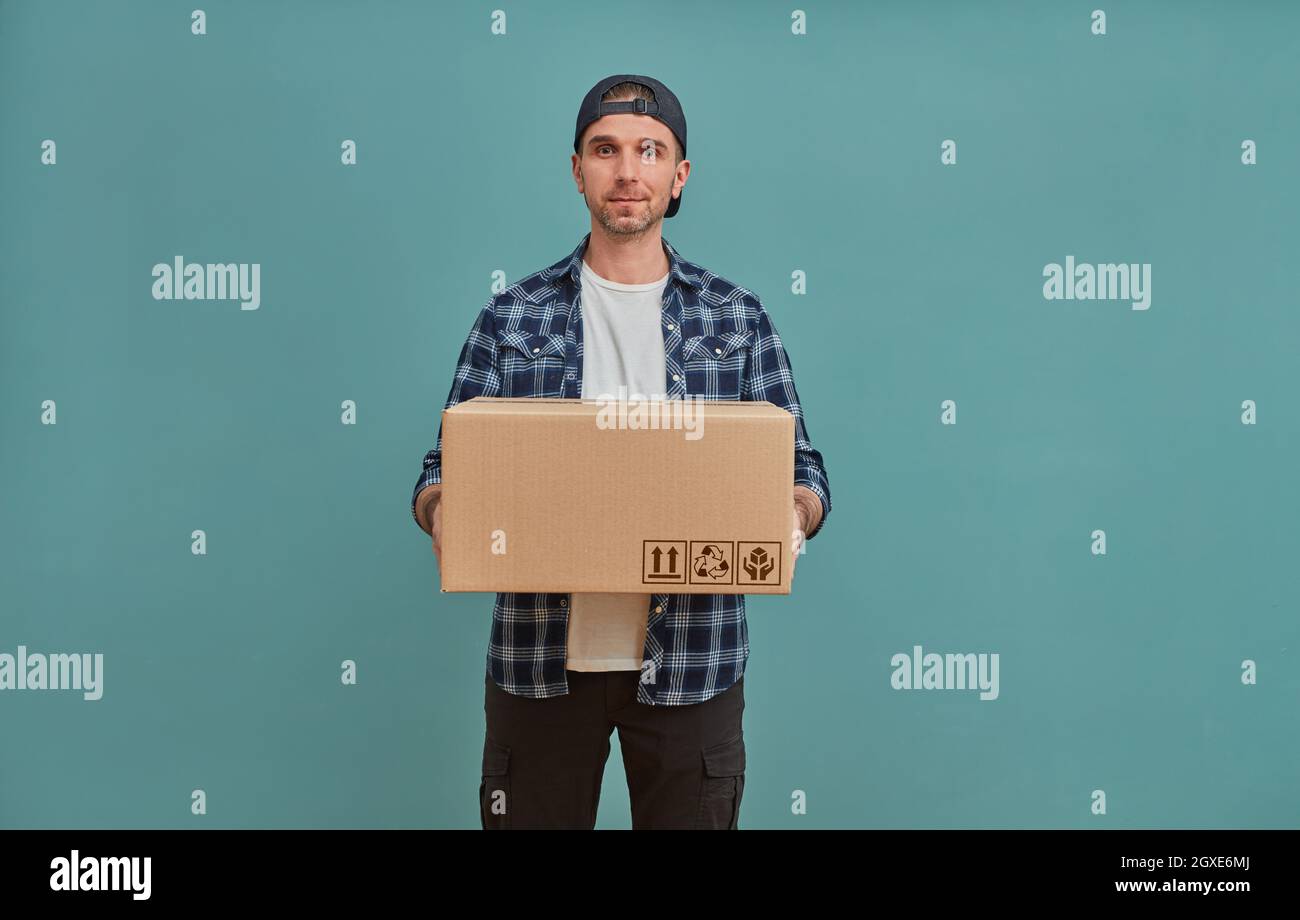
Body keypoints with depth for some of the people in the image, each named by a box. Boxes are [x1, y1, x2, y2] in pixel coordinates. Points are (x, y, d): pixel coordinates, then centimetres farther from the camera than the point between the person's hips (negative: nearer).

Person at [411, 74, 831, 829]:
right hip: (540, 659, 0)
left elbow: (803, 471, 4)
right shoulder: (512, 318, 3)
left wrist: (794, 511, -18)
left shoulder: (738, 319, 4)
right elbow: (446, 469, 3)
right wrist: (440, 509, -20)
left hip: (690, 660, 0)